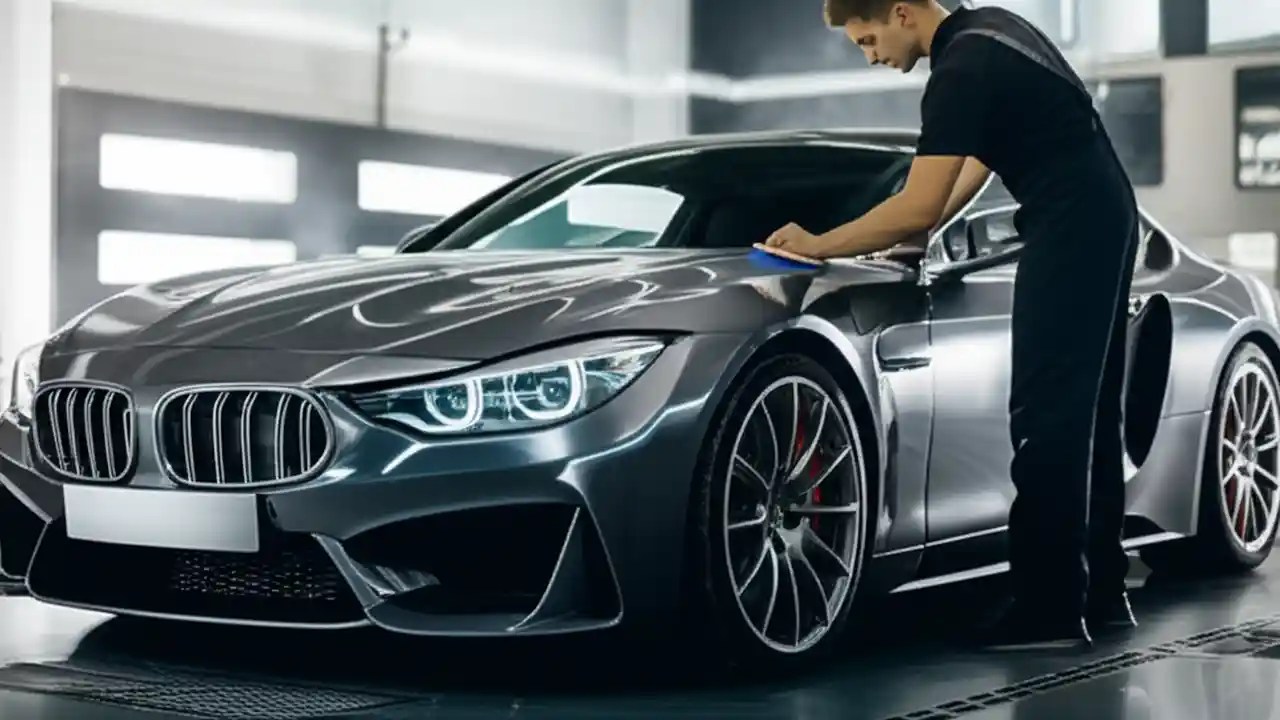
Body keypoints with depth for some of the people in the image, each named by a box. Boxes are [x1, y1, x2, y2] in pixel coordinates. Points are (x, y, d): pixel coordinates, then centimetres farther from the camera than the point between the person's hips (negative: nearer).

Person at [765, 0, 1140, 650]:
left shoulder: (960, 74, -17)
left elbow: (917, 209, -21)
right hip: (1105, 220, 10)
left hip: (1069, 235, -10)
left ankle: (1050, 610, -8)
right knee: (1087, 413, 13)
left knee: (1046, 420, -9)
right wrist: (913, 233, 16)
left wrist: (820, 246, -11)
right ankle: (1102, 595, 19)